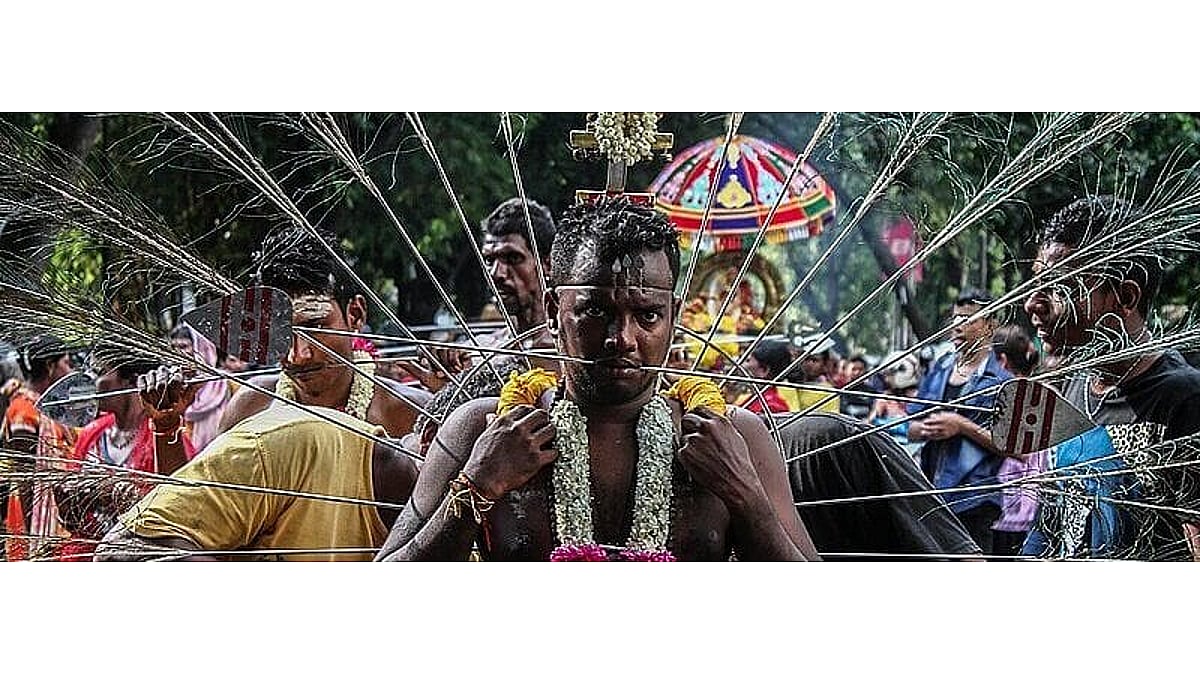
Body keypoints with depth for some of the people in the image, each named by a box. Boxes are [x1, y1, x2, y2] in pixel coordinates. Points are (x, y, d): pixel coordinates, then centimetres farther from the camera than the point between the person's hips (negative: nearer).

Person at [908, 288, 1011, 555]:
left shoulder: (1001, 381, -2)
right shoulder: (938, 371, 16)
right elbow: (911, 430, 19)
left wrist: (962, 426, -14)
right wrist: (926, 429, -6)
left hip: (972, 502, -6)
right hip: (929, 492, 6)